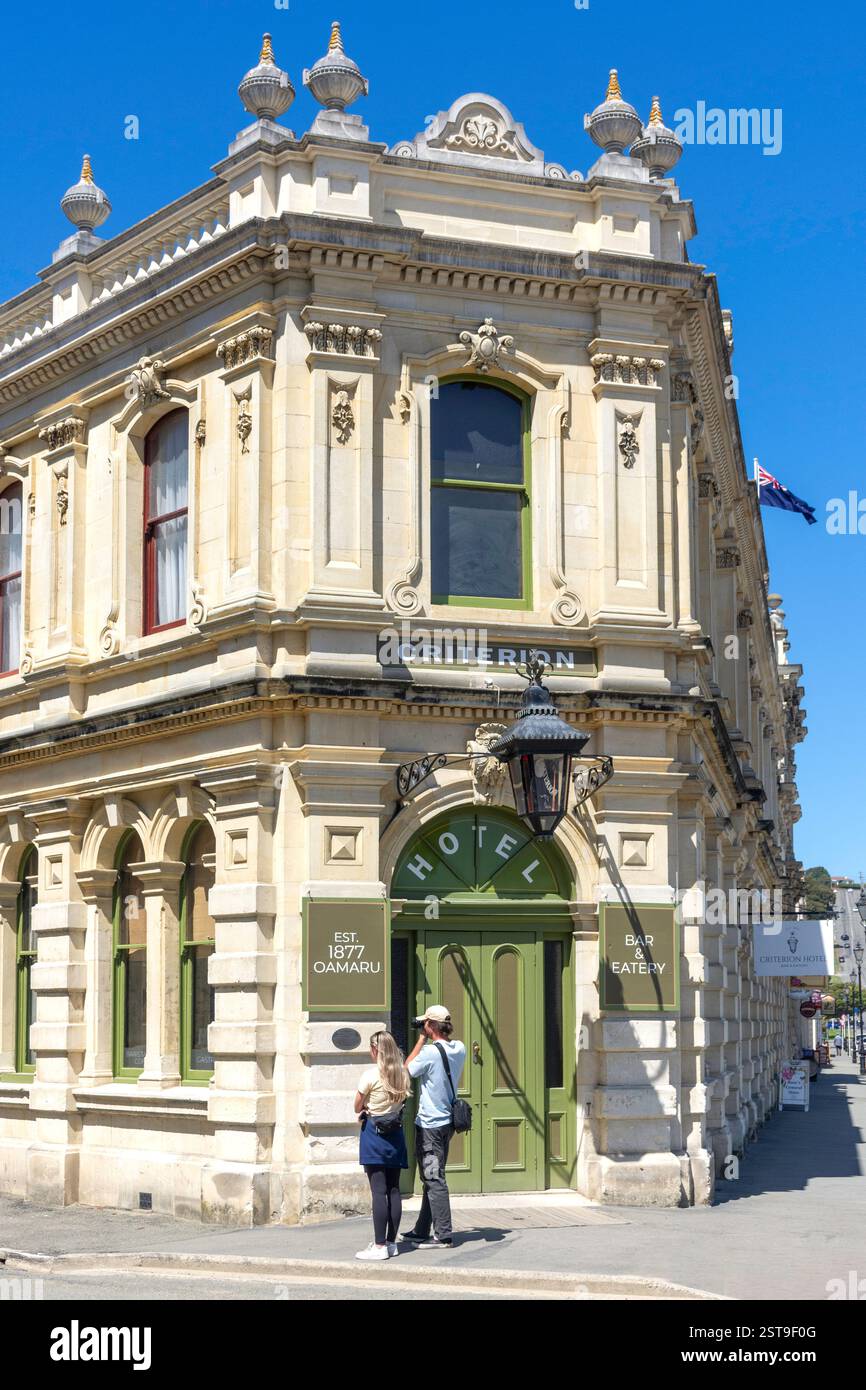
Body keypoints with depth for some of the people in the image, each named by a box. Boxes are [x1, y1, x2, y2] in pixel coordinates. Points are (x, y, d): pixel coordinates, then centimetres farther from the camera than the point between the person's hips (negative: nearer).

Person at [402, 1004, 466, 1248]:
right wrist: (430, 1040, 10)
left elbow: (407, 1069, -4)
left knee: (434, 1179, -4)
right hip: (448, 1120, 8)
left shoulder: (429, 1052, -20)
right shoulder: (459, 1049, 2)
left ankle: (443, 1235, -4)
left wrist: (422, 1039, -1)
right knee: (431, 1178, 16)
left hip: (430, 1124, -8)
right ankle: (421, 1231, 25)